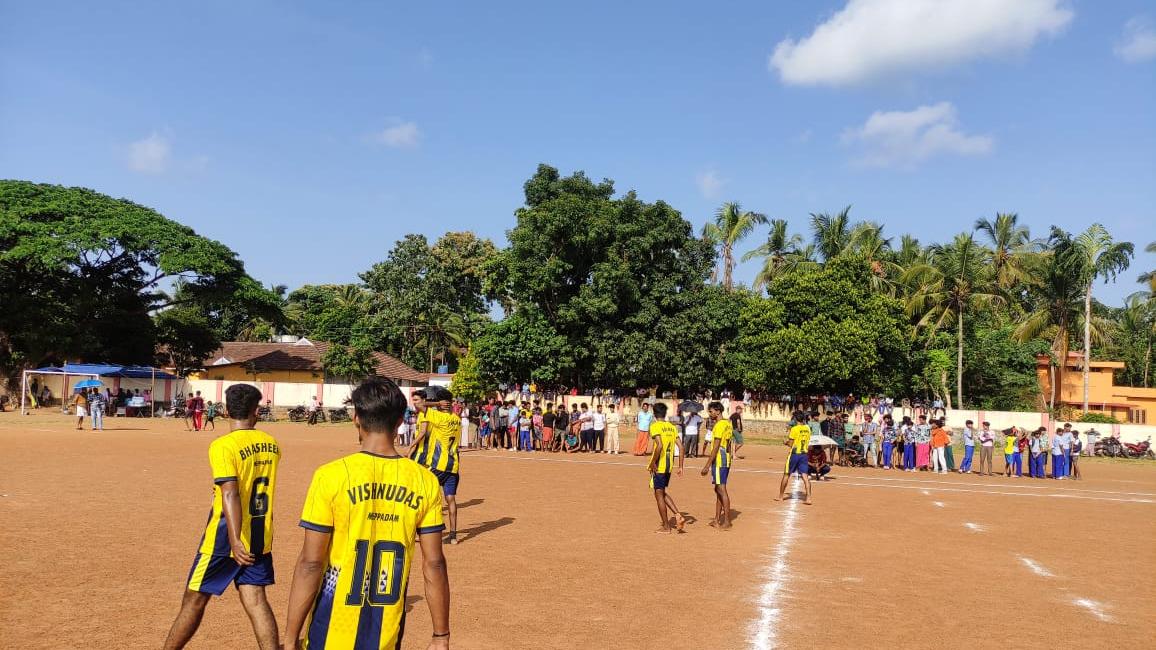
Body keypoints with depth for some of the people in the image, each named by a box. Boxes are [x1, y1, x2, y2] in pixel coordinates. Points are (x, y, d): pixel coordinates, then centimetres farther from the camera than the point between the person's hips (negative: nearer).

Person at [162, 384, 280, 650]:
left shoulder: (223, 445, -15)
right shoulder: (272, 445, 4)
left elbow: (230, 494, -26)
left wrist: (235, 540, -31)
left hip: (226, 538, -5)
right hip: (261, 538, 5)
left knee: (194, 600, 11)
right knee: (255, 599, 3)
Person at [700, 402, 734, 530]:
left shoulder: (719, 425, -16)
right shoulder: (728, 424, 13)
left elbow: (716, 447, -20)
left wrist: (707, 465, -18)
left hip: (719, 461, -10)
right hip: (726, 461, 10)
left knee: (722, 490, -7)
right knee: (718, 490, 14)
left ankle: (727, 522, -5)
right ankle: (717, 519, 19)